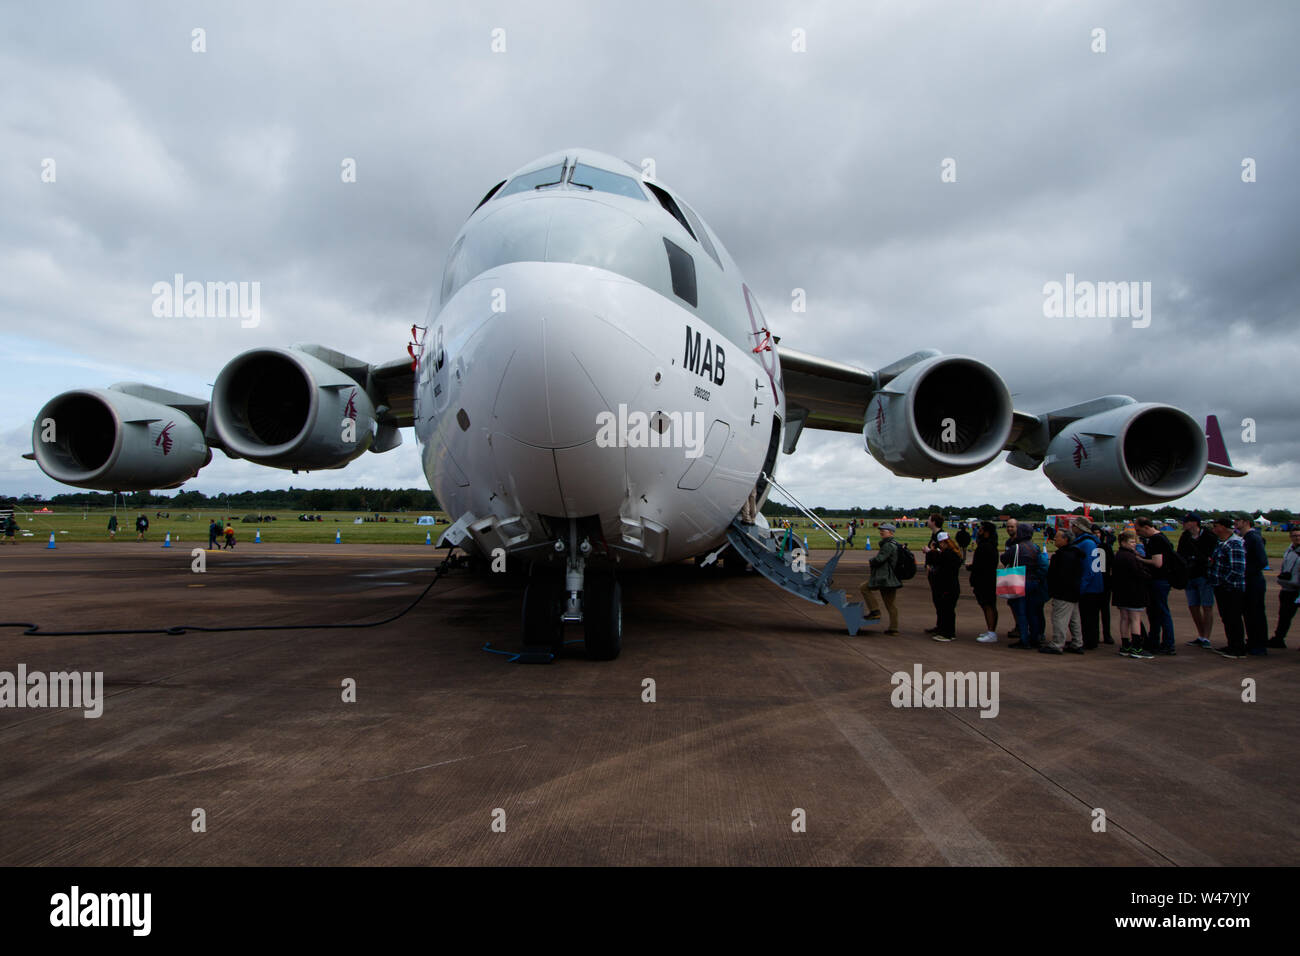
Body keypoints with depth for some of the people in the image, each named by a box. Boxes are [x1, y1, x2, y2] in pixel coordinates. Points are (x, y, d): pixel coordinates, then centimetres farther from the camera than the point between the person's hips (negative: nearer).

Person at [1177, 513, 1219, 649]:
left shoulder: (1209, 536, -7)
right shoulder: (1184, 537, 9)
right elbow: (1180, 555, 15)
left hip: (1205, 575, -6)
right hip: (1190, 576, 6)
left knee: (1207, 607, -3)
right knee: (1193, 607, 8)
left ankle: (1206, 638, 1)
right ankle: (1201, 637, 20)